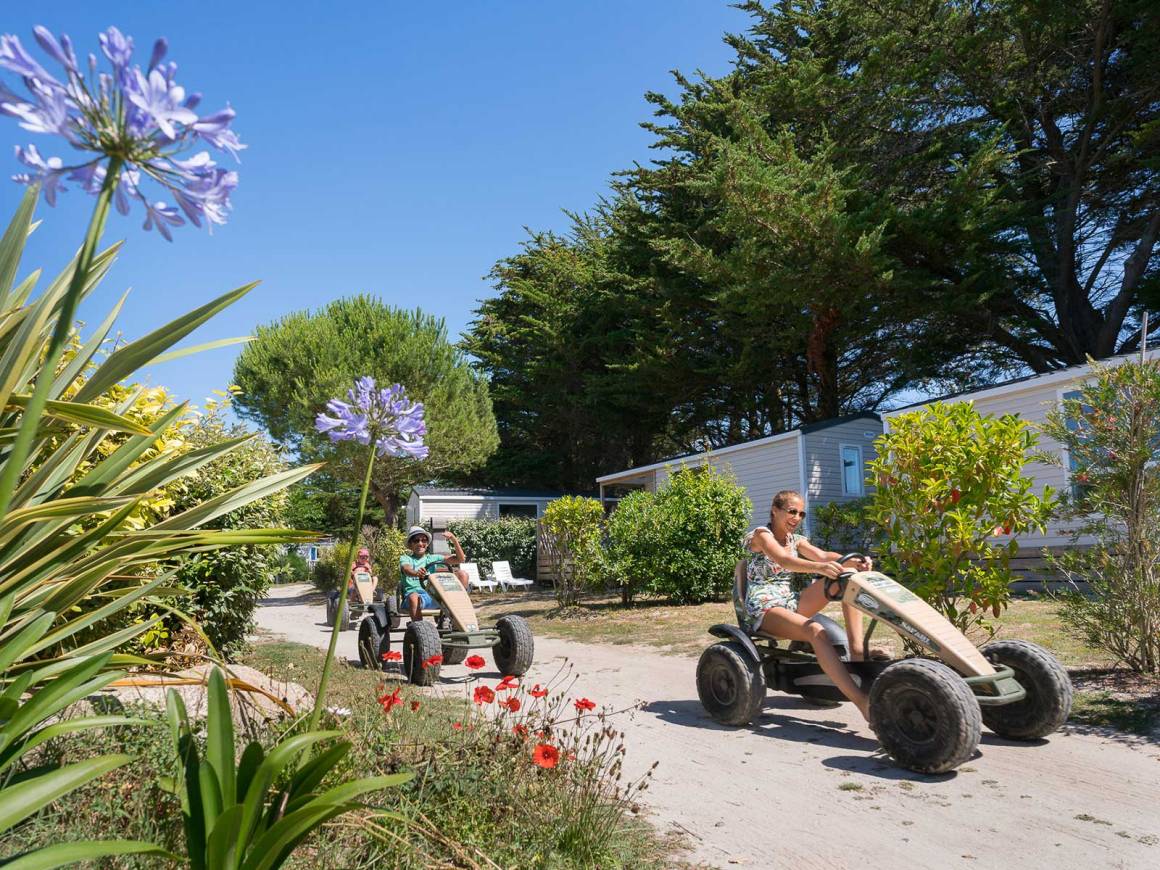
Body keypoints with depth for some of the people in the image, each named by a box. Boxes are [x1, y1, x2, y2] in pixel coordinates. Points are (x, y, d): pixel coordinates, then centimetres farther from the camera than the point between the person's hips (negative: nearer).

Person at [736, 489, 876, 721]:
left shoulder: (796, 541, 16)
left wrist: (855, 562, -24)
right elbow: (783, 560, -25)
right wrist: (819, 567, -43)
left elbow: (823, 555, -3)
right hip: (763, 609, -7)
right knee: (816, 632, -36)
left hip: (793, 603, 7)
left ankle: (857, 651, -23)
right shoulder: (761, 534, -5)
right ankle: (862, 702, -42)